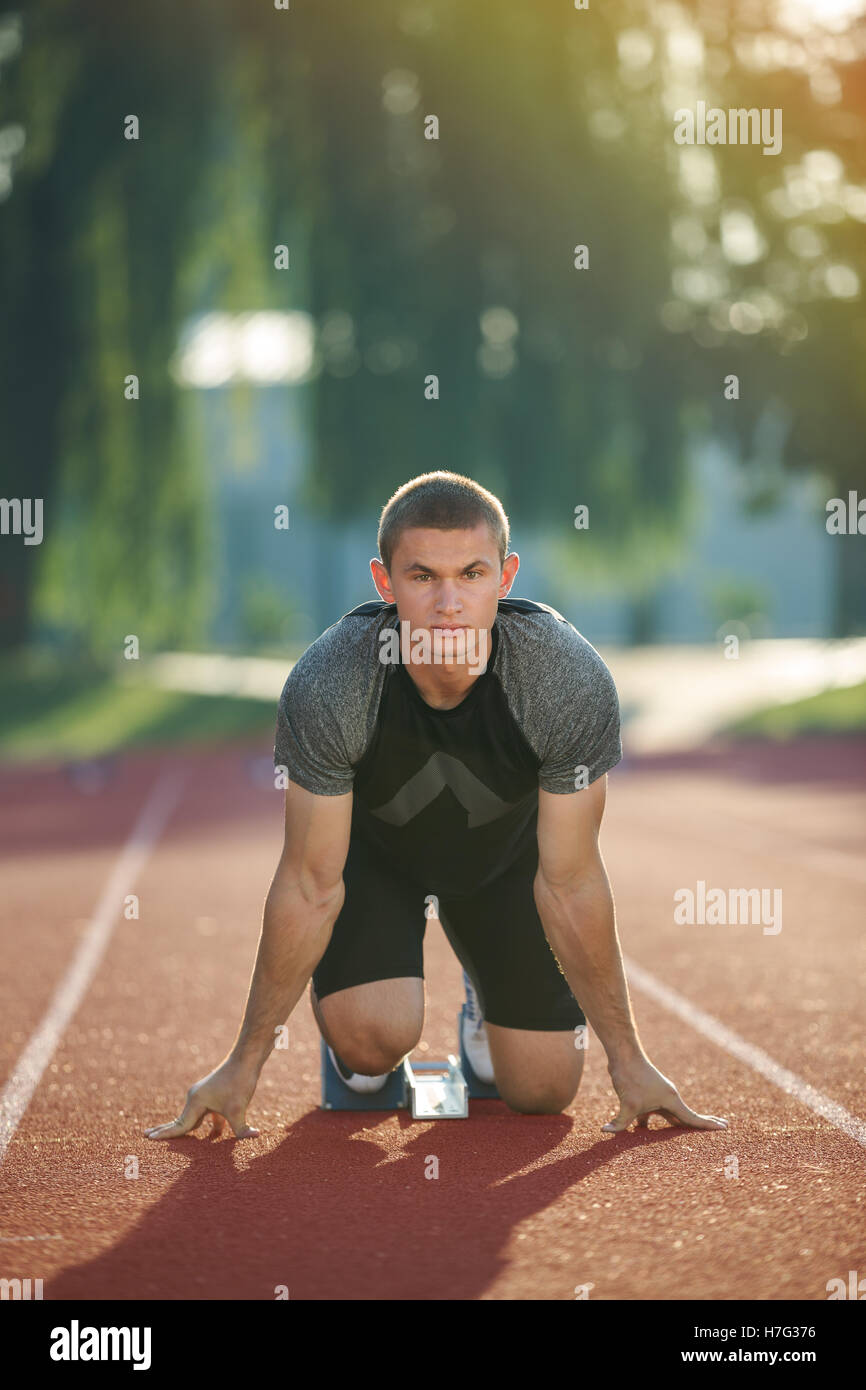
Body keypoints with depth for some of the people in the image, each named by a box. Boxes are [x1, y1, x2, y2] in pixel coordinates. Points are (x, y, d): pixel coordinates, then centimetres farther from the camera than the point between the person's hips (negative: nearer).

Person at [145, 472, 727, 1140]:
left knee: (544, 1089, -5)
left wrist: (628, 1060, -17)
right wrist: (245, 1064, -20)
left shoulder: (574, 681, -35)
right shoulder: (326, 686, -37)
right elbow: (310, 887, -25)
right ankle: (347, 1015, 13)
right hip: (371, 847, -1)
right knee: (374, 1040, -26)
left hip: (505, 847, 1)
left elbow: (571, 883, -23)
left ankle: (487, 985, 30)